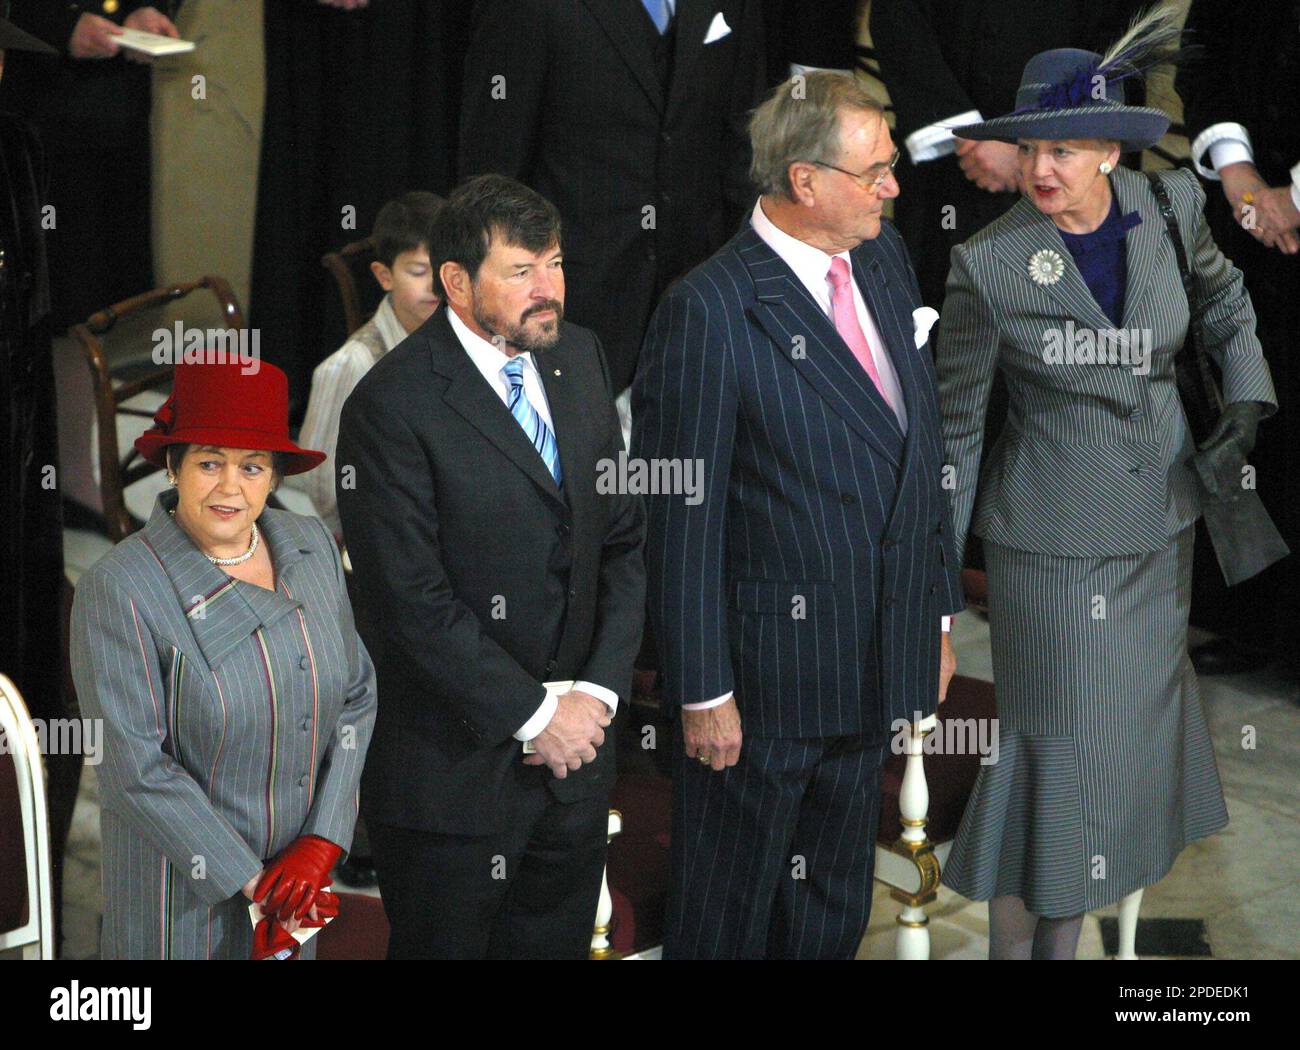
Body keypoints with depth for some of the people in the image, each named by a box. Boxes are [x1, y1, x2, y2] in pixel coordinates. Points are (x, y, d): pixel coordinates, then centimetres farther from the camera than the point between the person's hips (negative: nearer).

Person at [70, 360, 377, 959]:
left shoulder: (311, 546, -3)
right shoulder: (118, 589, -19)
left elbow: (356, 696, 1)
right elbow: (136, 766, -19)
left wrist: (322, 843, -9)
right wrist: (249, 880, -16)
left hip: (297, 861, 4)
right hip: (182, 875, -4)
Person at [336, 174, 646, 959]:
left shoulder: (580, 358, 5)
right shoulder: (393, 406, -16)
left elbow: (625, 539, 7)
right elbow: (413, 601, -18)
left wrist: (598, 690, -5)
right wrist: (536, 712, -15)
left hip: (576, 752, 6)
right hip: (455, 769, -6)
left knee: (558, 942, 16)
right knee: (444, 945, 9)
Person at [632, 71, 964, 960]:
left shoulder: (885, 260, 3)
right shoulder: (710, 312, -20)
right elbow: (682, 521, -17)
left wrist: (938, 612, 13)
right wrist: (702, 691, -15)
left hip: (876, 666, 7)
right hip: (767, 677, -7)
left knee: (835, 914, 22)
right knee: (728, 914, 11)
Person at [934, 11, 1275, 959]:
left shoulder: (1169, 203, -8)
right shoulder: (990, 265, -19)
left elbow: (1223, 295, 15)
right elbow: (956, 421, -8)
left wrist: (1249, 401, 0)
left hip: (1161, 523, 5)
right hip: (1053, 534, -5)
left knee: (1135, 729, 15)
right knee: (1057, 743, 1)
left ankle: (1064, 937, 33)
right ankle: (1015, 941, 19)